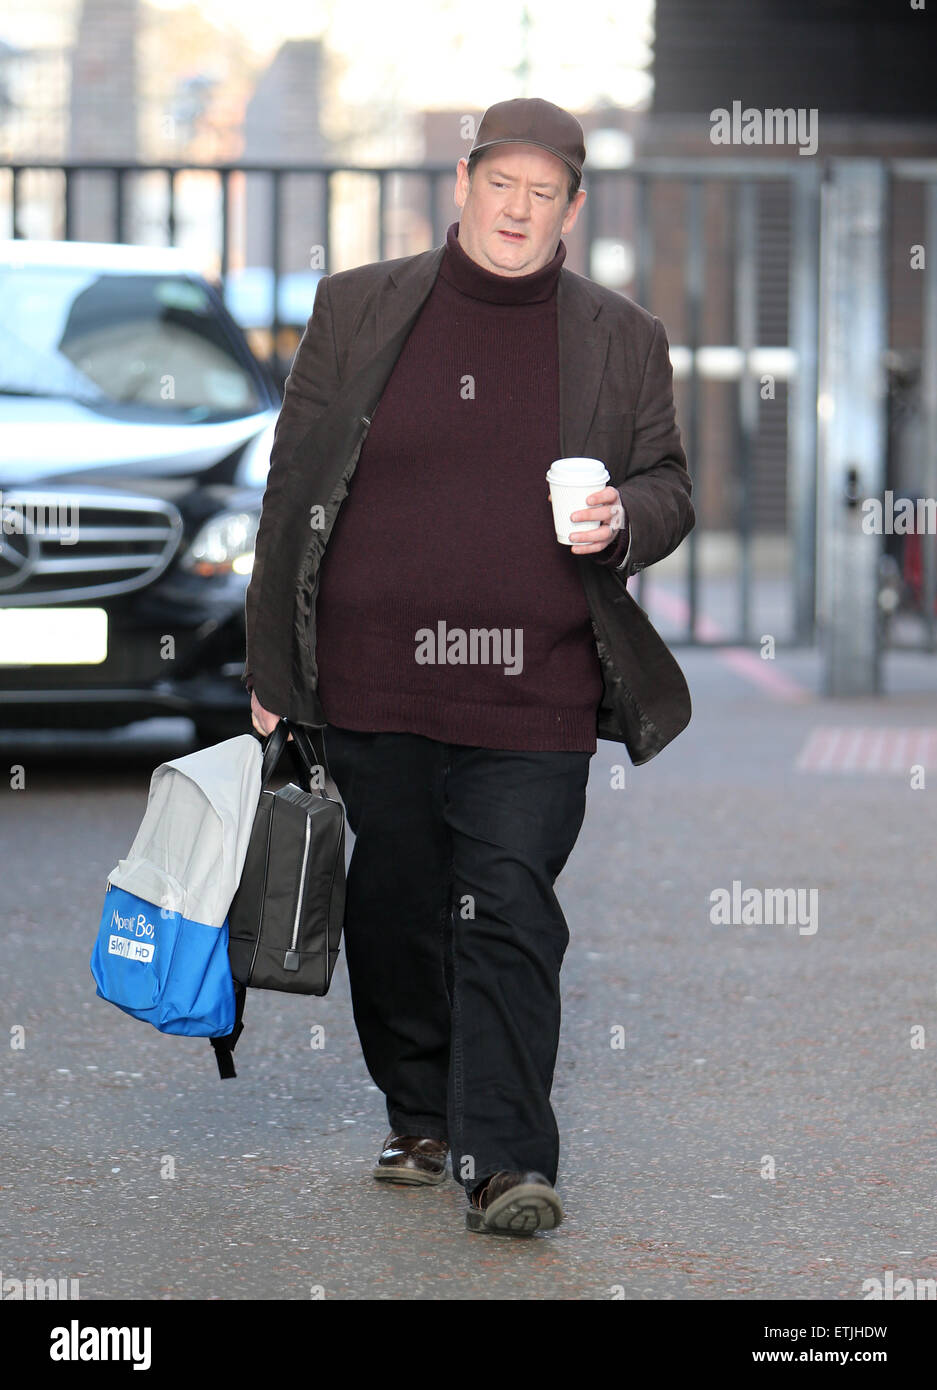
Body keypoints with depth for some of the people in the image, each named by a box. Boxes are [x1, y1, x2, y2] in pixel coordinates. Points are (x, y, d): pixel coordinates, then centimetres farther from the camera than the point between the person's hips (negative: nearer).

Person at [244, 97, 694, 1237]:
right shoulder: (356, 309, 7)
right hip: (372, 682, 2)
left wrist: (624, 520, -12)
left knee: (510, 915, -7)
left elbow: (670, 487, 14)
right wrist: (272, 662, 7)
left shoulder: (622, 341, 7)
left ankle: (506, 1162, -6)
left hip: (534, 694, -1)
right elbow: (293, 482, 9)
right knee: (396, 910, 11)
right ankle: (421, 1119, 29)